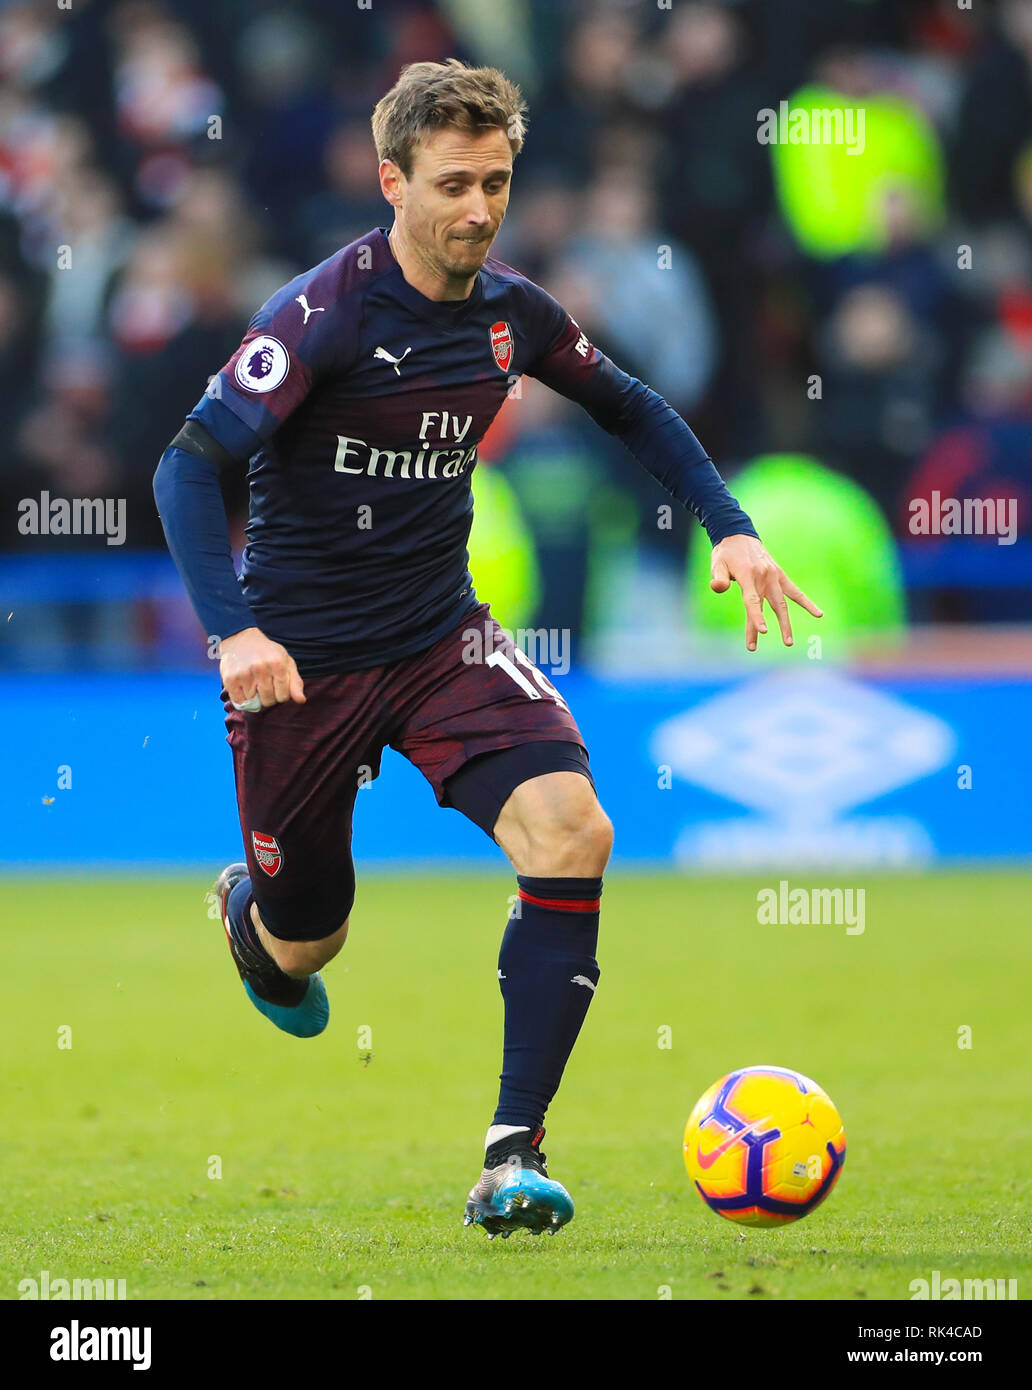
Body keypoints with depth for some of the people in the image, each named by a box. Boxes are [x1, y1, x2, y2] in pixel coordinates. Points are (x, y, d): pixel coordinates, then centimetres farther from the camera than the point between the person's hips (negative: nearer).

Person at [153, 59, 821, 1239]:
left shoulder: (511, 313, -1)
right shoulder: (325, 312, -19)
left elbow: (629, 409, 18)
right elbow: (191, 466, -22)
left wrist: (729, 528, 5)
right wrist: (232, 630, -34)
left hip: (442, 641, 4)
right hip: (301, 658, -4)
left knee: (571, 833, -23)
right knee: (305, 945, 10)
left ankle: (514, 1153, -20)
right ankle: (250, 911, 52)